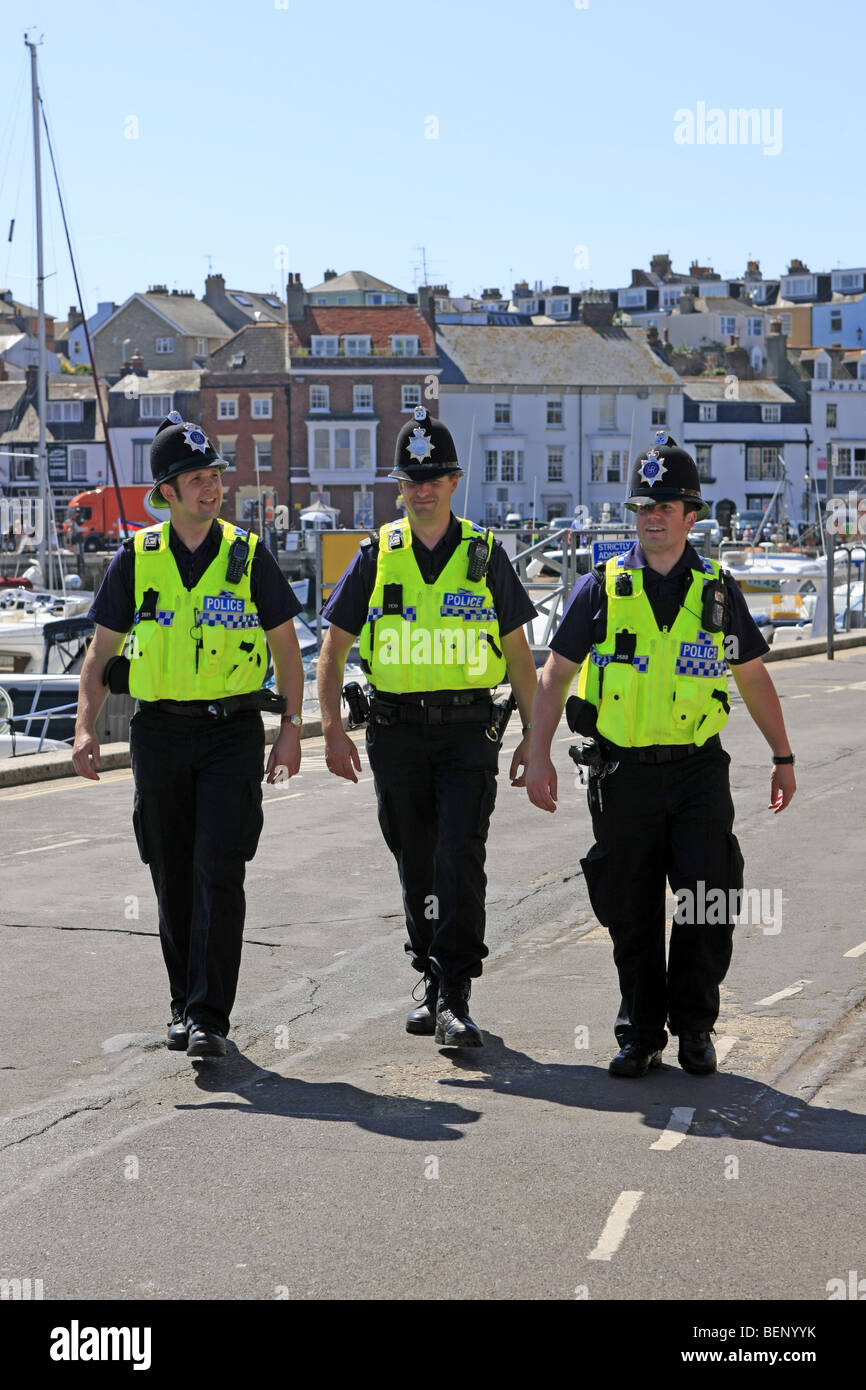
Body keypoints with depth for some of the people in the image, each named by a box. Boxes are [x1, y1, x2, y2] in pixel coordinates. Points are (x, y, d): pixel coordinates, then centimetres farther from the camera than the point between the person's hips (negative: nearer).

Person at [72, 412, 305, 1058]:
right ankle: (186, 1003, 24)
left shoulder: (249, 555, 0)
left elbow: (286, 646, 7)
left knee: (219, 873, -11)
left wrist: (291, 728, 0)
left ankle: (210, 1016, -7)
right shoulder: (137, 557, 3)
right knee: (174, 880, 8)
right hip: (160, 733, 2)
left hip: (233, 732, -2)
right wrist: (86, 727, -3)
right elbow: (102, 650, 8)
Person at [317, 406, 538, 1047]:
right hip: (397, 733, 2)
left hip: (469, 732, -2)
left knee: (459, 859, -13)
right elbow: (334, 648, 7)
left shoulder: (485, 555, 3)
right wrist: (333, 730, -4)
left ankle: (455, 999, -11)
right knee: (417, 867, 9)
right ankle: (434, 983, 24)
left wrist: (533, 735, 5)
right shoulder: (377, 557, 4)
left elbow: (517, 651, 8)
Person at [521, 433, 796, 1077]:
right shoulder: (602, 588, 1)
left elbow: (754, 678, 15)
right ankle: (641, 1034, 18)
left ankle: (694, 1026, 14)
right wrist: (539, 756, -4)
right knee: (631, 915, 4)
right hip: (624, 775, 0)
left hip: (699, 771, 1)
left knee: (709, 907, -6)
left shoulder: (718, 590, 6)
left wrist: (783, 757, 15)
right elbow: (555, 674, 4)